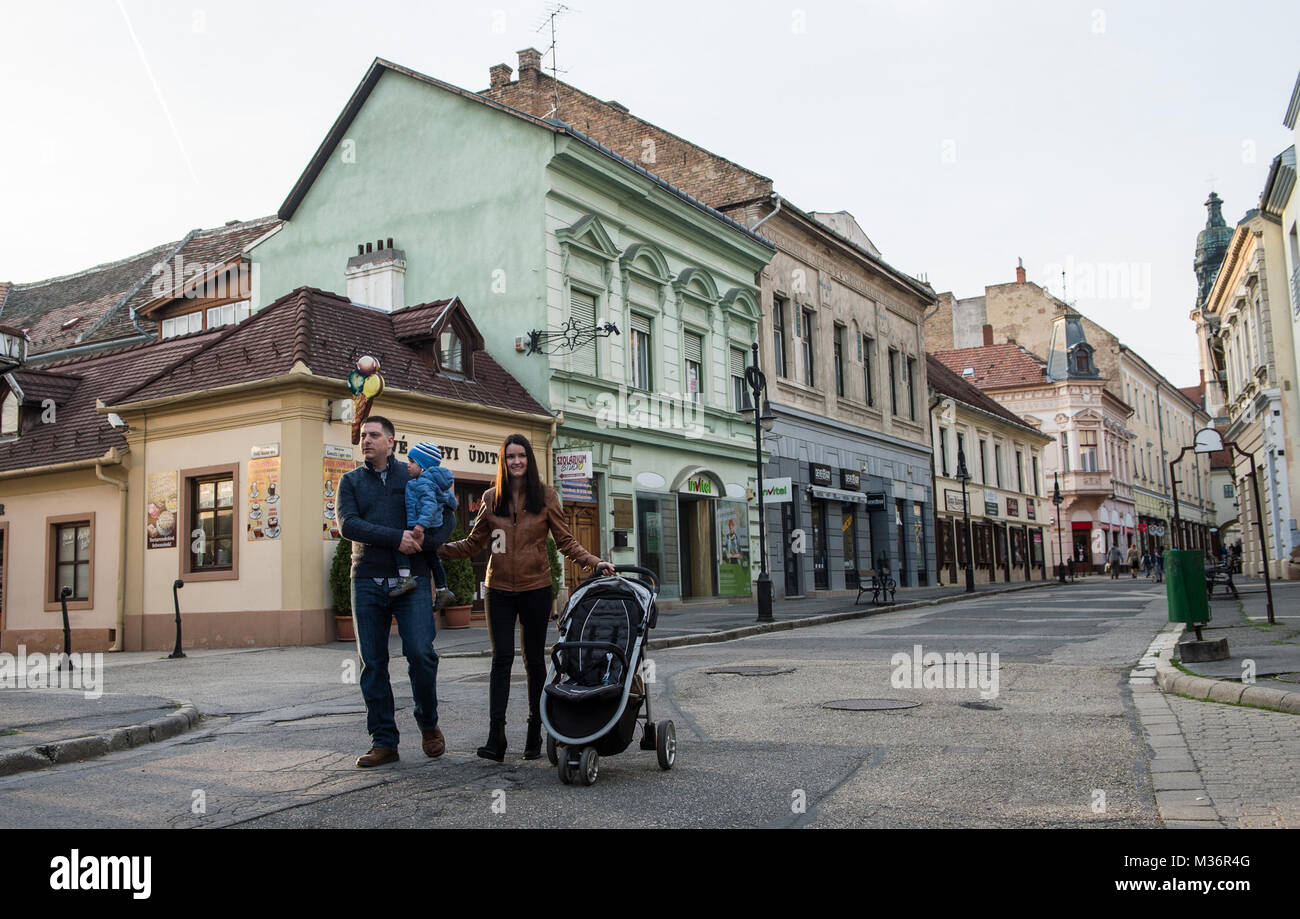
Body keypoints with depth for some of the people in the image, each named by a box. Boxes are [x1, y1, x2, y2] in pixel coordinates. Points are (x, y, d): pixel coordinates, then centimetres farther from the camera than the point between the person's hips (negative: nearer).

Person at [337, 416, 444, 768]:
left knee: (420, 652, -12)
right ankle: (384, 741, 11)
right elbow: (347, 524, -4)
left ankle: (428, 724, 12)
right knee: (372, 663, 2)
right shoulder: (351, 481, 12)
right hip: (367, 581, 2)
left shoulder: (412, 475, 11)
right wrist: (396, 537, -15)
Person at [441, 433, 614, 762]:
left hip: (535, 587, -1)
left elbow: (566, 541, 2)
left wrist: (594, 562, -11)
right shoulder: (491, 498, 7)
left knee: (534, 659, 6)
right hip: (499, 589, 1)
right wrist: (436, 549, 3)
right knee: (502, 657, -6)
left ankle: (535, 734, 16)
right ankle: (496, 737, -8)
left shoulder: (546, 496, 2)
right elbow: (473, 544, 13)